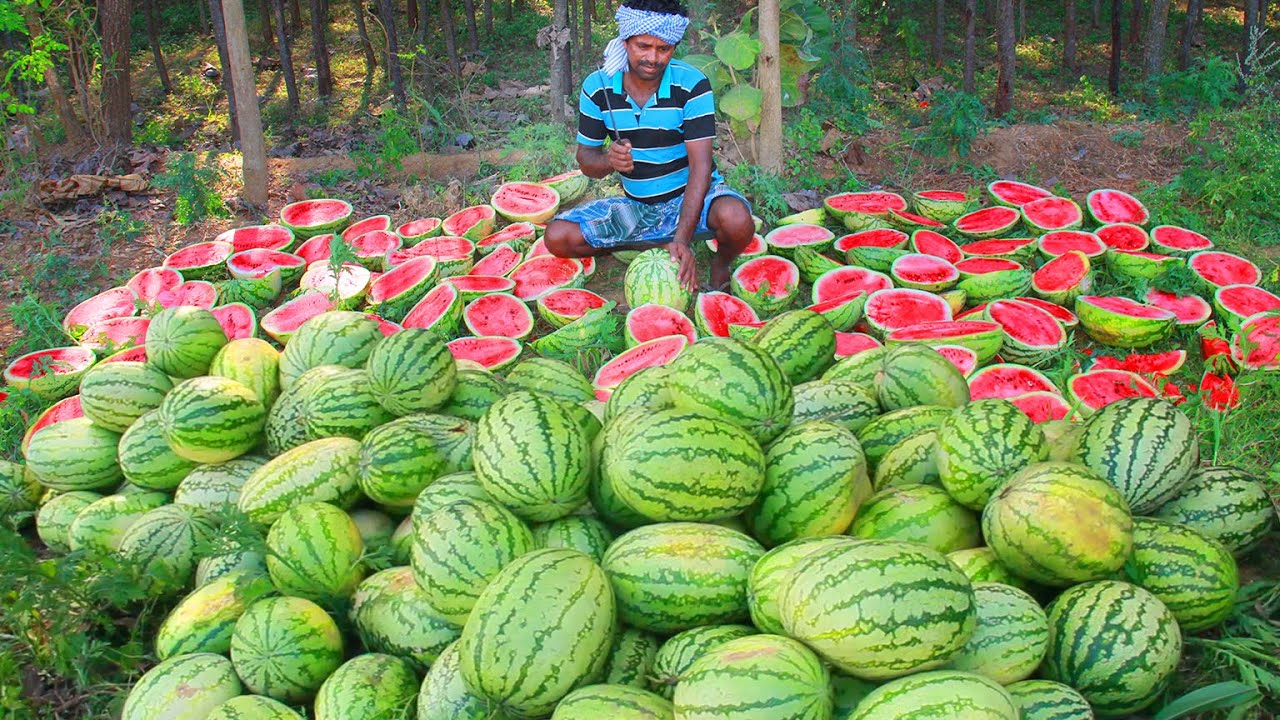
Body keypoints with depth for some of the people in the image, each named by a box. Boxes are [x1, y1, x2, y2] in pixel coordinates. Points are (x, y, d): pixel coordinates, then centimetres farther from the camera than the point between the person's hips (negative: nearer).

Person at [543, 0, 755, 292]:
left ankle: (721, 267, 2)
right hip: (636, 205, 3)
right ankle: (656, 244, 3)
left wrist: (682, 239, -34)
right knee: (557, 237, -16)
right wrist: (609, 160, -28)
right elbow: (586, 158, -1)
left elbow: (700, 165, -23)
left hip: (690, 195, -3)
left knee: (736, 220, -37)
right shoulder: (597, 87, -8)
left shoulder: (692, 85, -17)